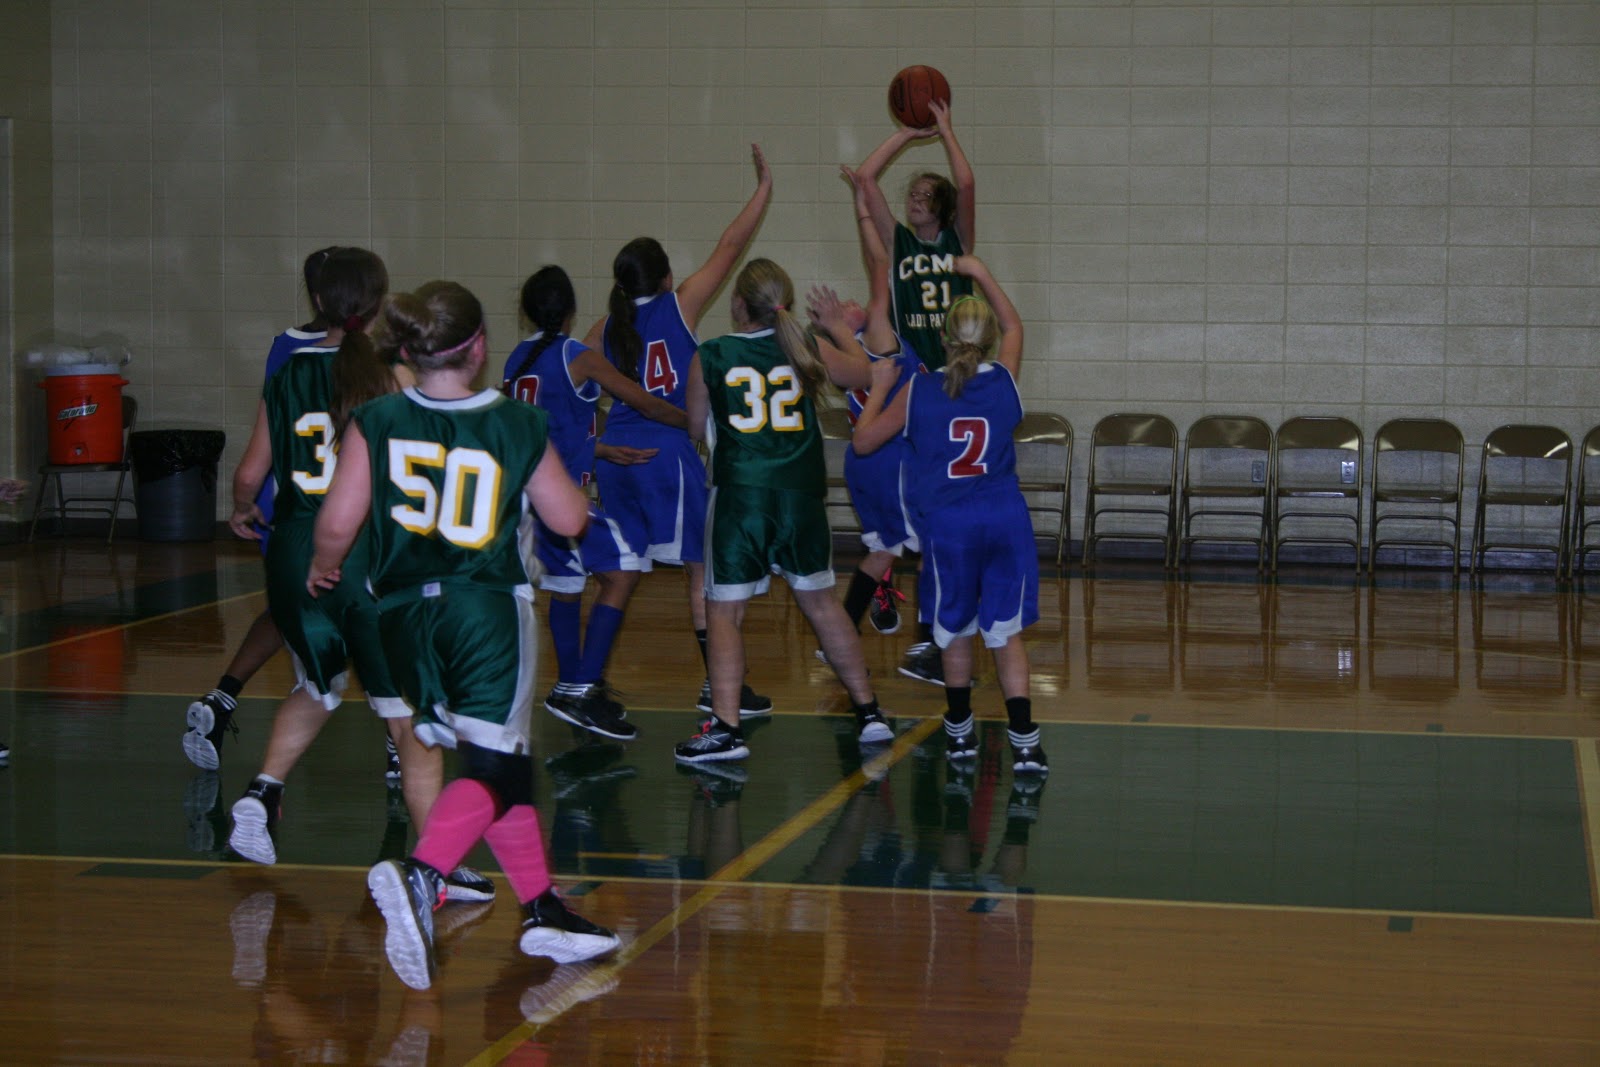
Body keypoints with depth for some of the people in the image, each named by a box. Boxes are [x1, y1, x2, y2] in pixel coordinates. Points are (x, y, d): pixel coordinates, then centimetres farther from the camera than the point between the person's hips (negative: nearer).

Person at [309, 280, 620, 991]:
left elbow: (338, 522, -7)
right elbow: (570, 520, 7)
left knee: (497, 764, 14)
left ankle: (542, 908, 19)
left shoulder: (376, 424, -1)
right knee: (493, 768, -7)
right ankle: (420, 875, -32)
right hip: (488, 610, -4)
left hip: (405, 613, 4)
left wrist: (324, 565, 14)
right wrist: (561, 477, 27)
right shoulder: (519, 427, -1)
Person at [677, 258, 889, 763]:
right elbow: (860, 374, 20)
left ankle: (725, 728, -6)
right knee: (820, 602, 17)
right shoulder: (808, 348, 2)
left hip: (739, 494, -3)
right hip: (802, 494, 3)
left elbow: (696, 425, 9)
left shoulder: (709, 357, -4)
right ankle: (868, 711, 22)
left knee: (724, 612, 2)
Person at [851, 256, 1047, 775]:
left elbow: (863, 440, 8)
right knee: (1006, 632, 4)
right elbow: (1014, 326, 23)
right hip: (1006, 519, 1)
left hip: (947, 523, -1)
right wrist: (982, 273, 29)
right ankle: (1024, 742, -6)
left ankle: (959, 732, 28)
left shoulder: (918, 392, -3)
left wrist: (880, 387, 20)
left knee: (955, 631, 16)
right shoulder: (1004, 382, 2)